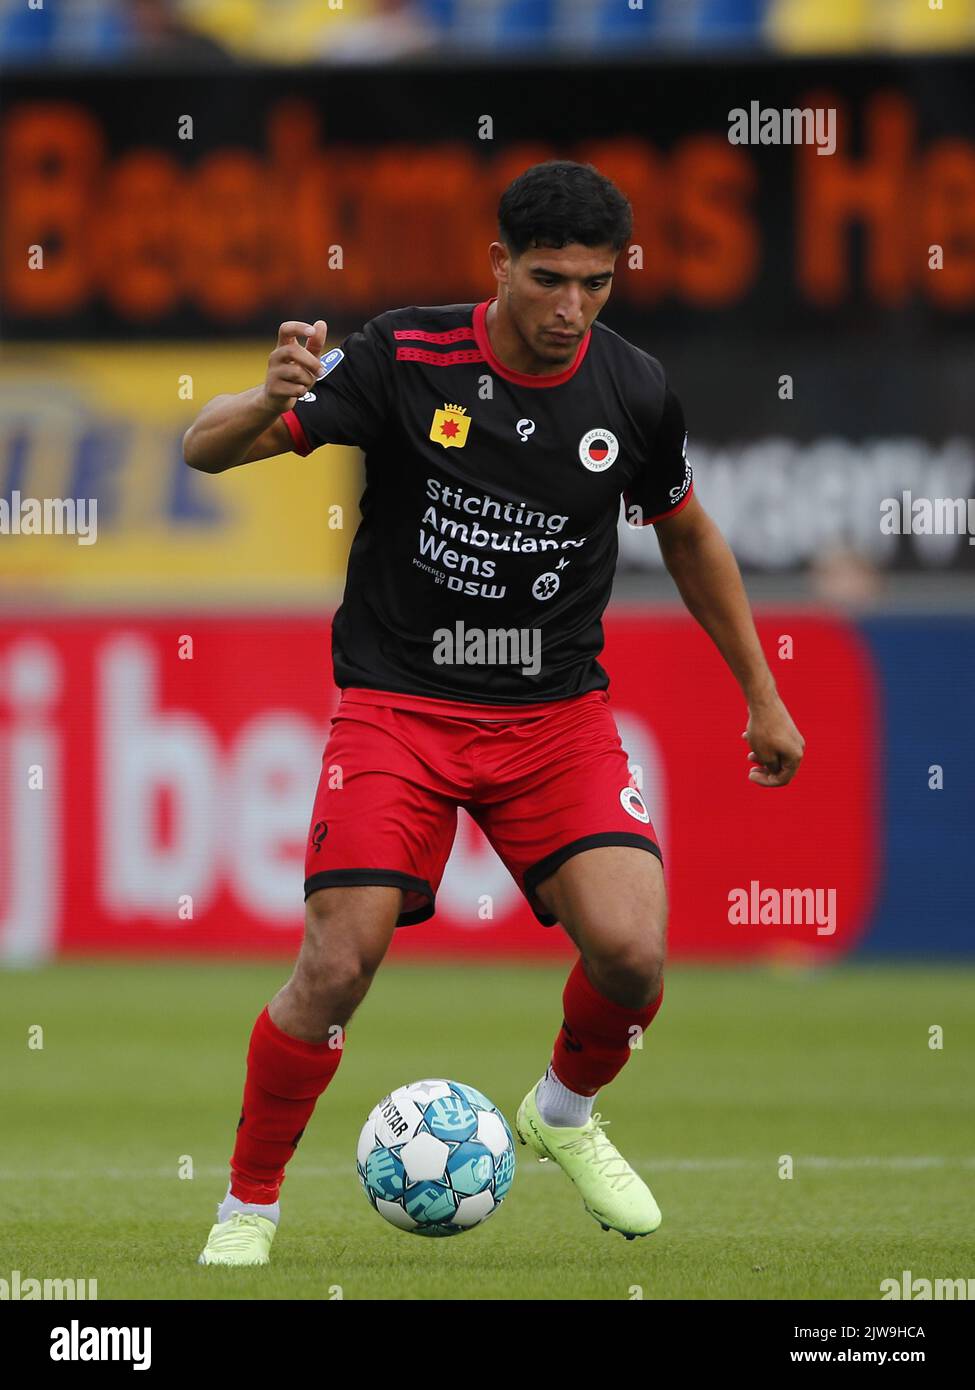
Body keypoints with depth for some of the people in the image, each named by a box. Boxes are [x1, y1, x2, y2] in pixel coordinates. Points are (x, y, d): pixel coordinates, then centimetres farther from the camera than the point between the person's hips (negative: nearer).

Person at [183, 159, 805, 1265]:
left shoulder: (632, 389, -3)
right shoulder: (405, 358, -12)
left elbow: (688, 536, 17)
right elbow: (205, 450, -13)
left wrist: (763, 697, 21)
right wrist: (270, 403, -36)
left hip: (558, 710, 2)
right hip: (399, 705, -2)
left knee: (631, 952, -17)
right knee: (335, 972, -15)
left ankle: (565, 1114, 17)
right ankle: (249, 1206, 7)